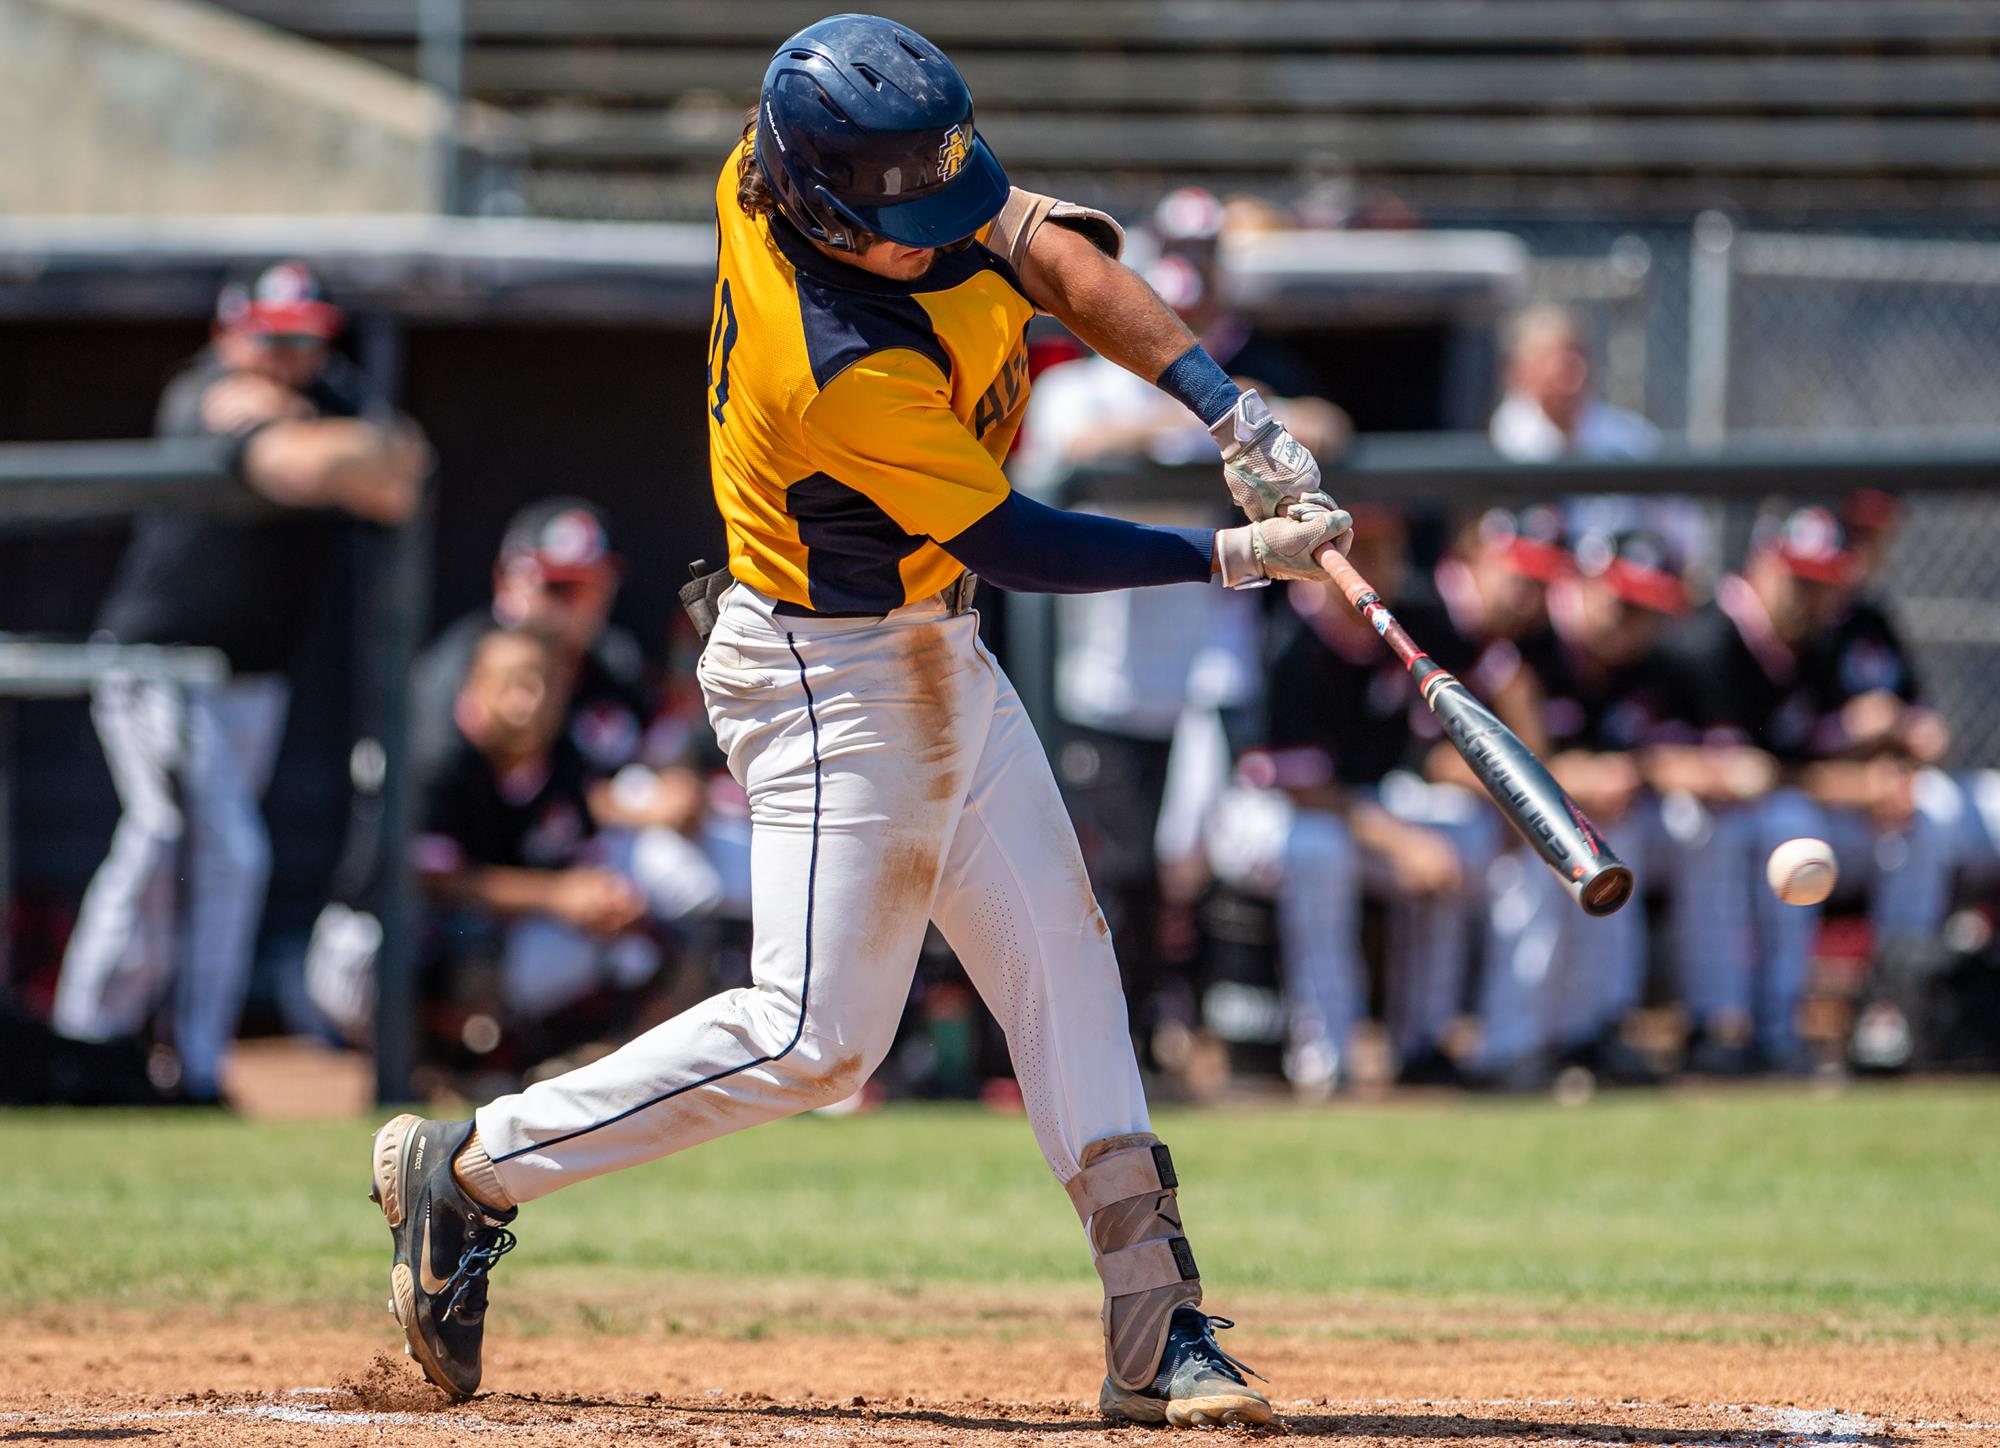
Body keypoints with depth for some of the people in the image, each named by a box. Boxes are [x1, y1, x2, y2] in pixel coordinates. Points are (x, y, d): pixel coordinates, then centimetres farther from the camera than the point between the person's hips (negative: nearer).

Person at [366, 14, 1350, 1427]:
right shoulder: (846, 370, -34)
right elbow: (1009, 543, -22)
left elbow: (1059, 254, -8)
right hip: (827, 676, -9)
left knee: (1060, 953, 8)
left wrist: (1236, 412, -16)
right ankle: (471, 1171, 5)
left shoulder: (781, 167, -12)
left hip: (931, 649, 9)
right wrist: (1231, 558, -19)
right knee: (814, 1033, -8)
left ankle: (1156, 1322, 9)